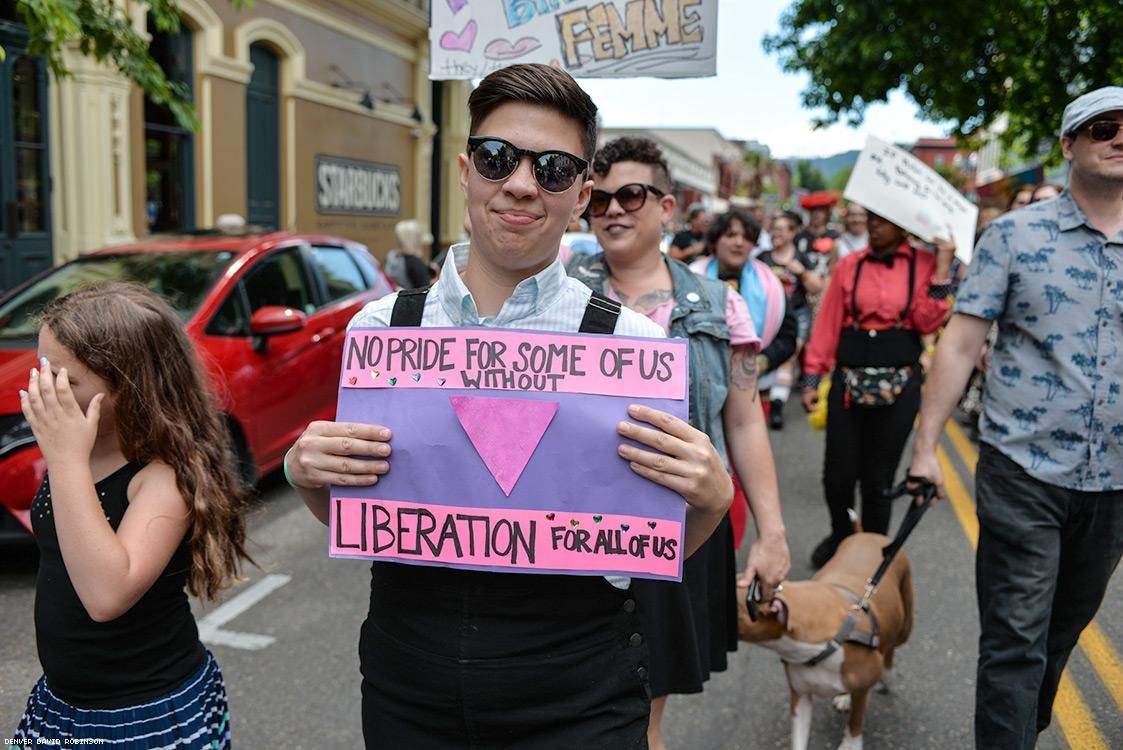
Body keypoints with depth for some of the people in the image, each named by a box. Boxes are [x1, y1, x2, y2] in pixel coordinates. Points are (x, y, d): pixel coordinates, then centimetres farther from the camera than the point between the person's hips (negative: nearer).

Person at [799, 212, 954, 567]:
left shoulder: (924, 264, 3)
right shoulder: (849, 265, 4)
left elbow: (927, 322, -6)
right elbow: (827, 322, 2)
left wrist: (943, 269, -10)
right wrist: (812, 377, -2)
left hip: (899, 383, -1)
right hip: (849, 378, 1)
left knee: (879, 478, 6)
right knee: (838, 474, 4)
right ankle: (841, 536, 33)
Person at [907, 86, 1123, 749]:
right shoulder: (1016, 235, -3)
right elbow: (961, 344, -6)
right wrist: (926, 445, -10)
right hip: (1025, 473, -4)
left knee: (1064, 632, 19)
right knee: (1016, 640, -1)